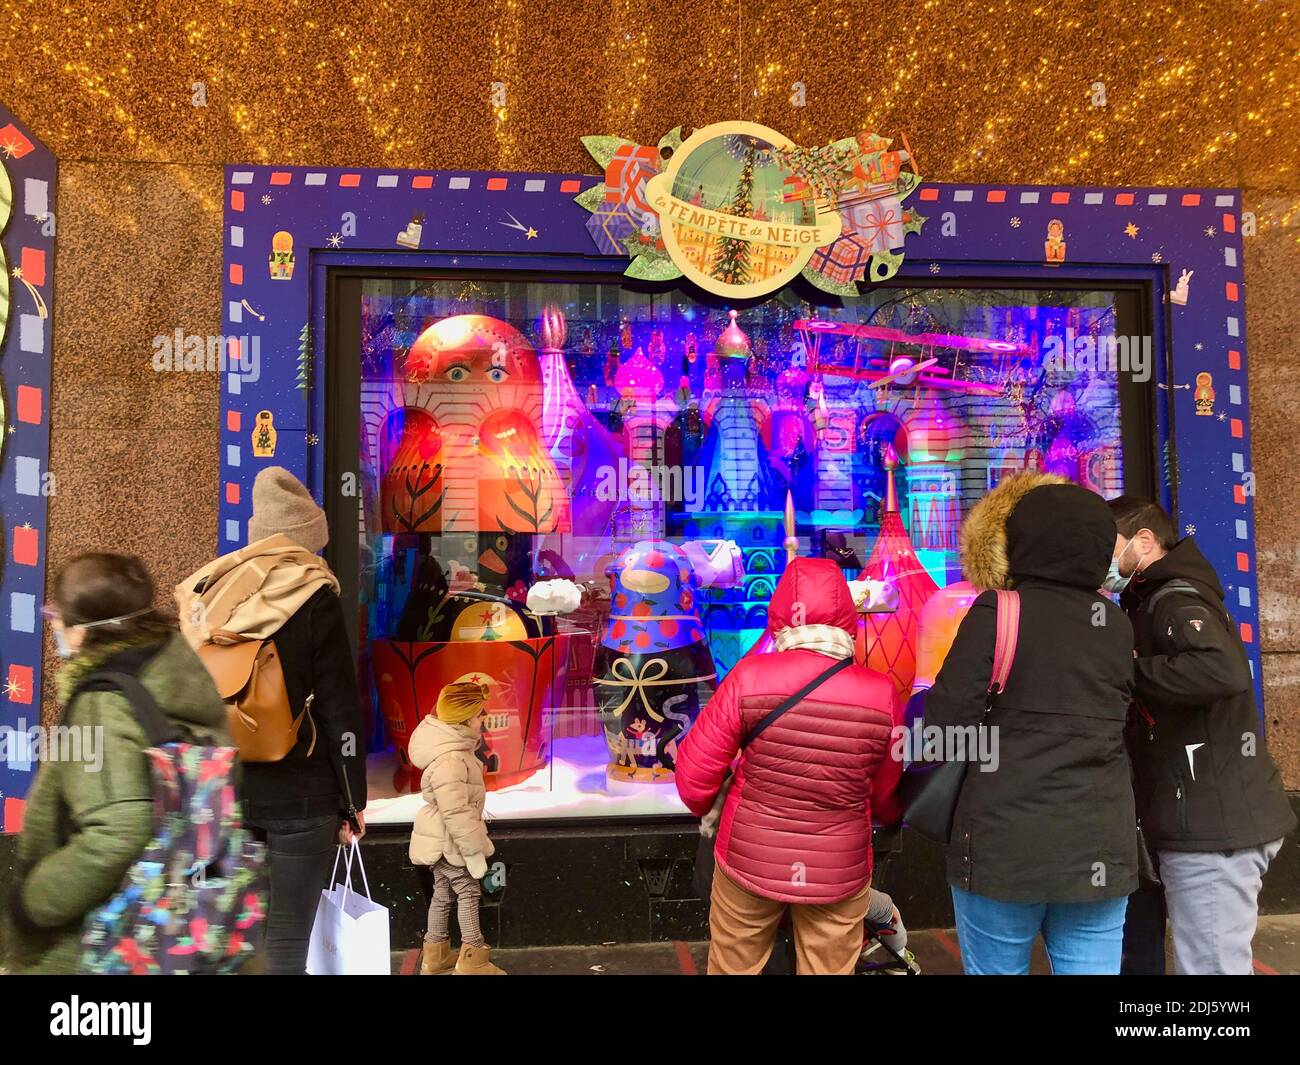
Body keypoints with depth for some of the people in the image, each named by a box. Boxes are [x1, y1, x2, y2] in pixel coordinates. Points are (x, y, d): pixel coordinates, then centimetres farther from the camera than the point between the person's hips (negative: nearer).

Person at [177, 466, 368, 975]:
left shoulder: (209, 596, 5)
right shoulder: (314, 600, -10)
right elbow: (340, 711, -11)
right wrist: (353, 801, -2)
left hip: (223, 792, 5)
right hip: (299, 795, -5)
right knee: (286, 941, 4)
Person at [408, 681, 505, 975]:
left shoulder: (454, 747, 5)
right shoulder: (449, 761, -30)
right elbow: (456, 814, -30)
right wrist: (474, 853, -25)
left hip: (443, 839, 10)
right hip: (449, 841, -10)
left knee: (443, 893, 18)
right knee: (469, 892, 1)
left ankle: (435, 954, 30)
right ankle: (473, 961, 10)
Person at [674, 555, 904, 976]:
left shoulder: (750, 676, -19)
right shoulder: (881, 693, -14)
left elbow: (694, 771, -11)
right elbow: (888, 795, 1)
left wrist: (704, 807, 12)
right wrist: (887, 816, 25)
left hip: (749, 861, 0)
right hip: (839, 872, 1)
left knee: (733, 966, 21)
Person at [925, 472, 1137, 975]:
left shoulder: (997, 612, -11)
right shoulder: (1117, 624, 6)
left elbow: (947, 724, -14)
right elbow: (1110, 721, 15)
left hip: (1006, 845, -4)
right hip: (1101, 847, 5)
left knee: (996, 969, 11)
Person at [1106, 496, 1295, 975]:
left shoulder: (1174, 600, -16)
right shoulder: (1153, 602, 15)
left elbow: (1224, 671, -35)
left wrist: (1127, 671, -25)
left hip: (1212, 826, -10)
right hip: (1194, 821, 10)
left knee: (1209, 964, -1)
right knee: (1136, 951, 19)